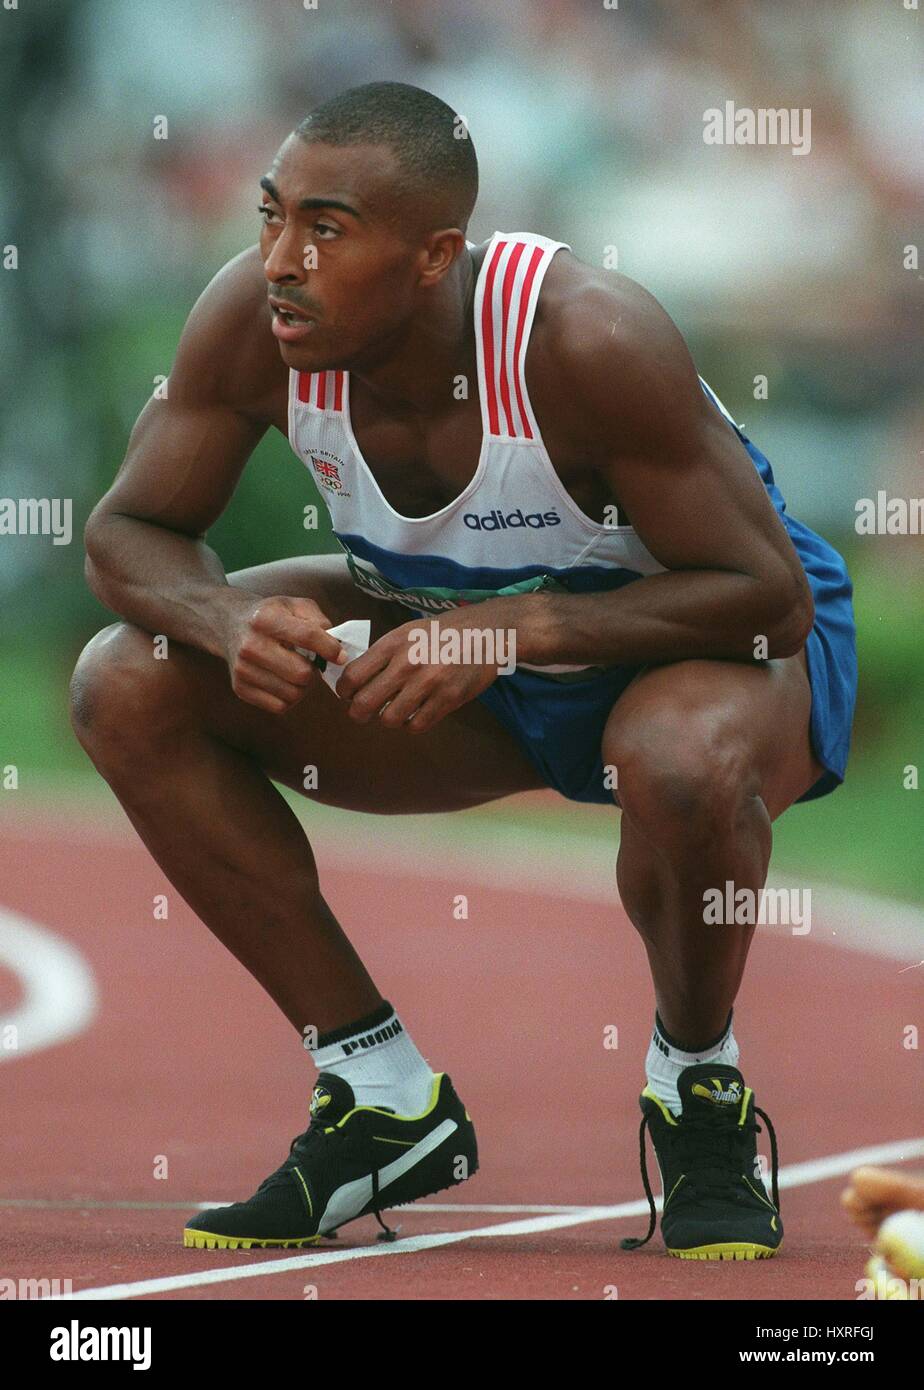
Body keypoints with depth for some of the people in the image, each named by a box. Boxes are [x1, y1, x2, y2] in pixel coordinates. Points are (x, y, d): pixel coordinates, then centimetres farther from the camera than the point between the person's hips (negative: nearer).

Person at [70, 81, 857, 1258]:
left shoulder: (586, 341, -35)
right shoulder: (255, 321, -22)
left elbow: (768, 595, -29)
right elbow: (128, 533, -9)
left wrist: (514, 628, -39)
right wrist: (230, 619, -32)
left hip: (699, 639, -5)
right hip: (453, 635, 6)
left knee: (685, 762, -42)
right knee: (129, 688, -13)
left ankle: (699, 1091, -8)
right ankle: (381, 1092, -3)